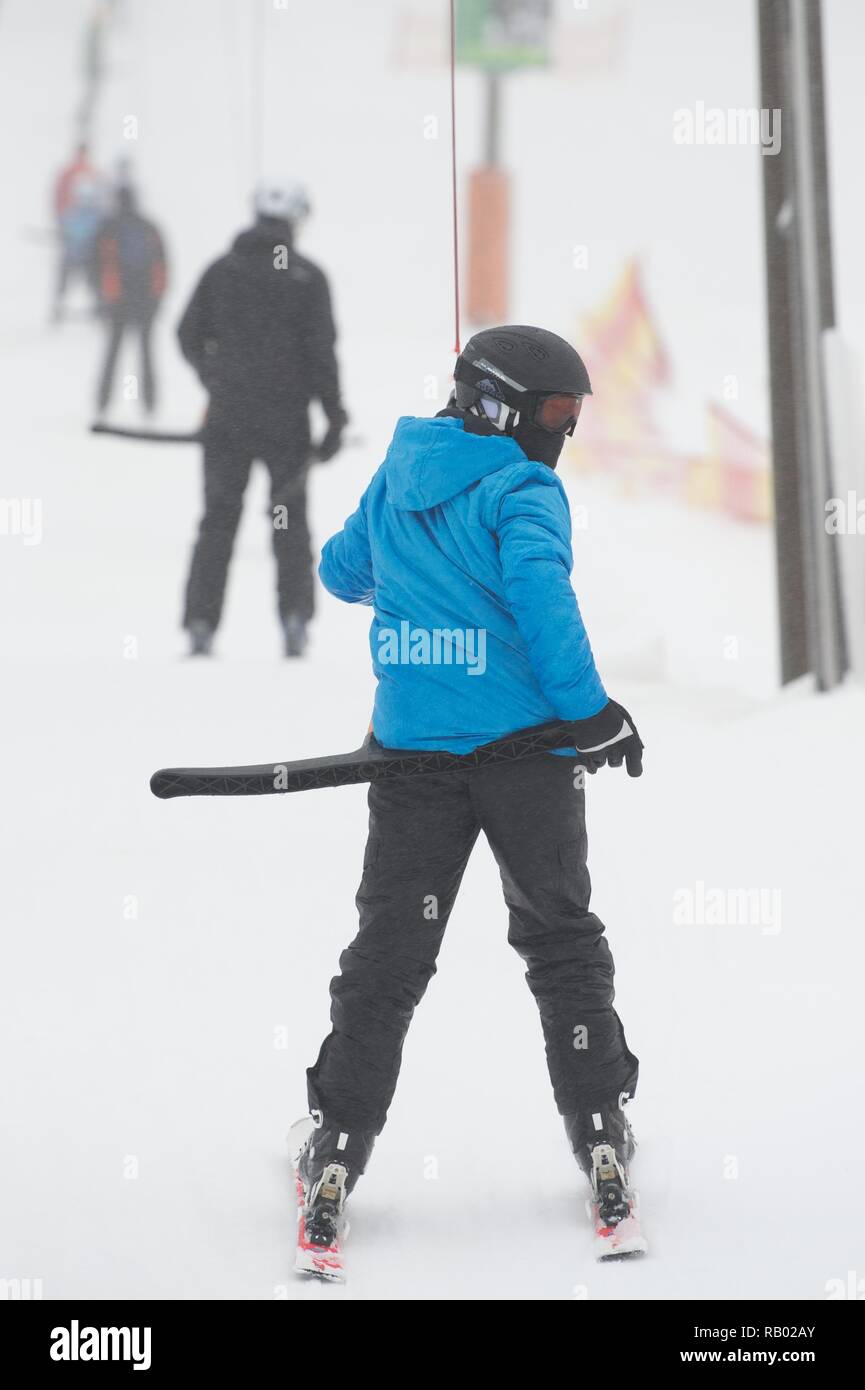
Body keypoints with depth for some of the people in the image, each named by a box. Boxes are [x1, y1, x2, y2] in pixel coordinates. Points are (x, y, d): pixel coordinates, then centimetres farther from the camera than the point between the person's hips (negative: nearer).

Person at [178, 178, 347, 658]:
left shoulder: (221, 271, 1)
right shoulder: (307, 278, -6)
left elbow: (189, 336, 5)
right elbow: (321, 353, -9)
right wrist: (335, 419, -2)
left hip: (227, 419, 2)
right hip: (286, 420, -2)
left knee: (219, 519, 9)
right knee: (290, 520, 12)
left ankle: (201, 623, 3)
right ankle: (295, 619, 3)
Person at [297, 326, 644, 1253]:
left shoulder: (394, 482, 11)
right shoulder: (522, 492, -8)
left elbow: (343, 571, 25)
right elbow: (538, 588, -24)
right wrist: (589, 711, -21)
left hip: (412, 749, 4)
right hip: (525, 749, -4)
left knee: (388, 950, 6)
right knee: (561, 937, 11)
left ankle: (338, 1144, 0)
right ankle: (599, 1129, 12)